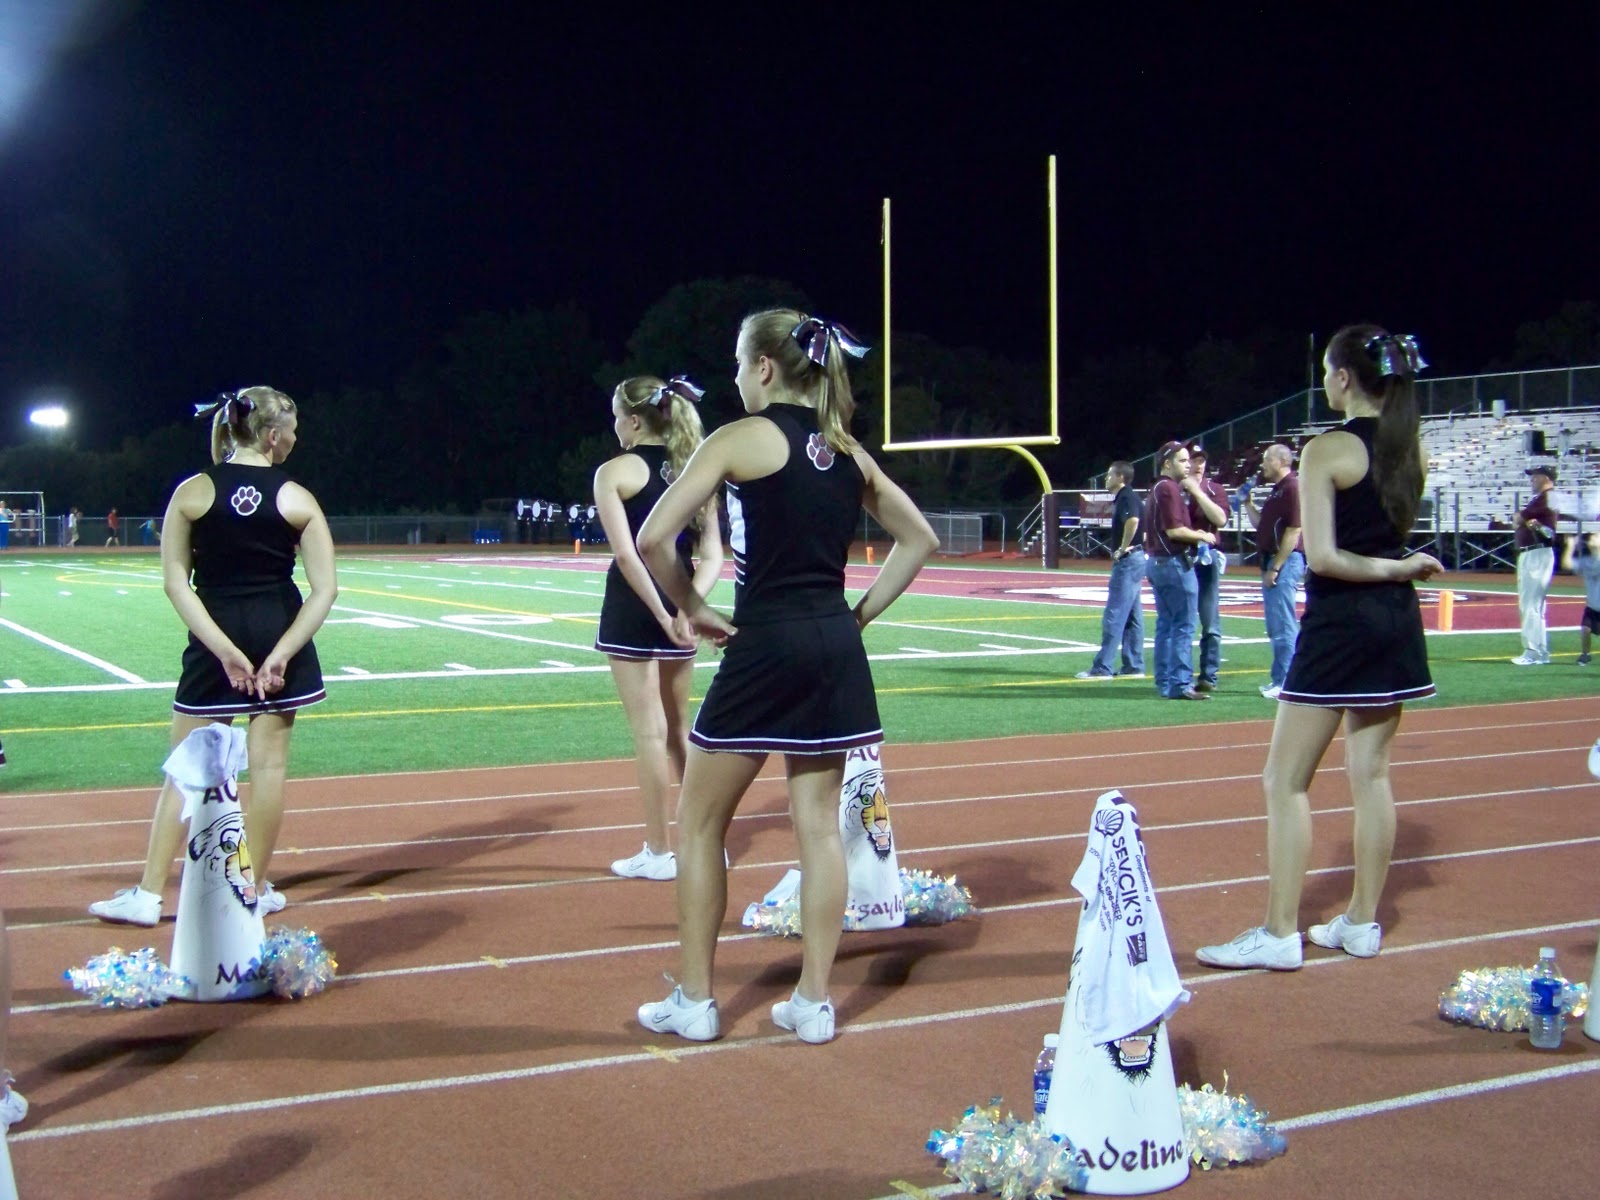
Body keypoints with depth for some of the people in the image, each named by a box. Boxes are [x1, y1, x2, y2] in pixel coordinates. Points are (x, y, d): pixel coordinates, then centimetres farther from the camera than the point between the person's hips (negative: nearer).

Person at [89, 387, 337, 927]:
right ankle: (255, 889, 16)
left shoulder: (194, 492, -3)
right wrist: (281, 654, -11)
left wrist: (224, 649, -10)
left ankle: (148, 894, 7)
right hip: (279, 635, 0)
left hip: (215, 641, 0)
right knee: (269, 762, 8)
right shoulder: (297, 499, -3)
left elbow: (176, 583, -9)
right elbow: (325, 589, -9)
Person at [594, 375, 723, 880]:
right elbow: (713, 555, 1)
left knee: (650, 733, 0)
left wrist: (661, 614, -15)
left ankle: (659, 853, 7)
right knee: (678, 729, 17)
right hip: (678, 608, 6)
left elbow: (626, 555, -17)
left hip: (633, 611, -6)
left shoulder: (615, 472, -7)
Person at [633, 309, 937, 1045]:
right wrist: (859, 614, 15)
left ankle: (693, 1001, 13)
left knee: (699, 823, 8)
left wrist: (694, 611, -1)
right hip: (835, 647, 6)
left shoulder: (740, 439, -6)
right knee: (819, 824, 10)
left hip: (764, 646, -6)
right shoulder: (845, 450, 12)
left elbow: (654, 538, -14)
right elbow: (919, 540, 19)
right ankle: (814, 1002, 14)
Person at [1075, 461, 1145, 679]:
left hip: (1128, 560, -11)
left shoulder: (1127, 498, -14)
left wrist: (1123, 548, -23)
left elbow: (1133, 521, -34)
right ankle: (1134, 666, 16)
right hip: (1132, 560, 11)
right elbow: (1140, 523, 28)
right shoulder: (1122, 498, 17)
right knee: (1132, 616, 12)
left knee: (1114, 616, -10)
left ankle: (1103, 667, -9)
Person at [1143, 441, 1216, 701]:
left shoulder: (1157, 489, 17)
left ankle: (1165, 681, 16)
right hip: (1176, 563, -10)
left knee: (1166, 624, 13)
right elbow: (1175, 530, -19)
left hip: (1157, 561, 10)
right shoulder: (1169, 489, -13)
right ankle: (1180, 684, -9)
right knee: (1184, 626, -7)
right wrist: (1202, 536, -6)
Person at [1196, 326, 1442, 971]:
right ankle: (1362, 922, 21)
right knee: (1370, 772, 14)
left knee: (1285, 780, -1)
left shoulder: (1327, 450, -13)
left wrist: (1396, 569, -10)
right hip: (1396, 620, 8)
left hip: (1339, 624, -8)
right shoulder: (1411, 446, 6)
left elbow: (1322, 556, -19)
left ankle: (1280, 933, -1)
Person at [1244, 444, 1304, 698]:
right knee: (1276, 626, 13)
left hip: (1285, 562, -10)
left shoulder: (1292, 488, -13)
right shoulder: (1277, 490, 17)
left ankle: (1285, 682, -6)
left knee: (1283, 625, -8)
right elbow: (1260, 523, 24)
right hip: (1272, 561, 10)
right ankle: (1281, 679, 19)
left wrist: (1275, 567, -19)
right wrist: (1248, 502, 11)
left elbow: (1293, 532, -18)